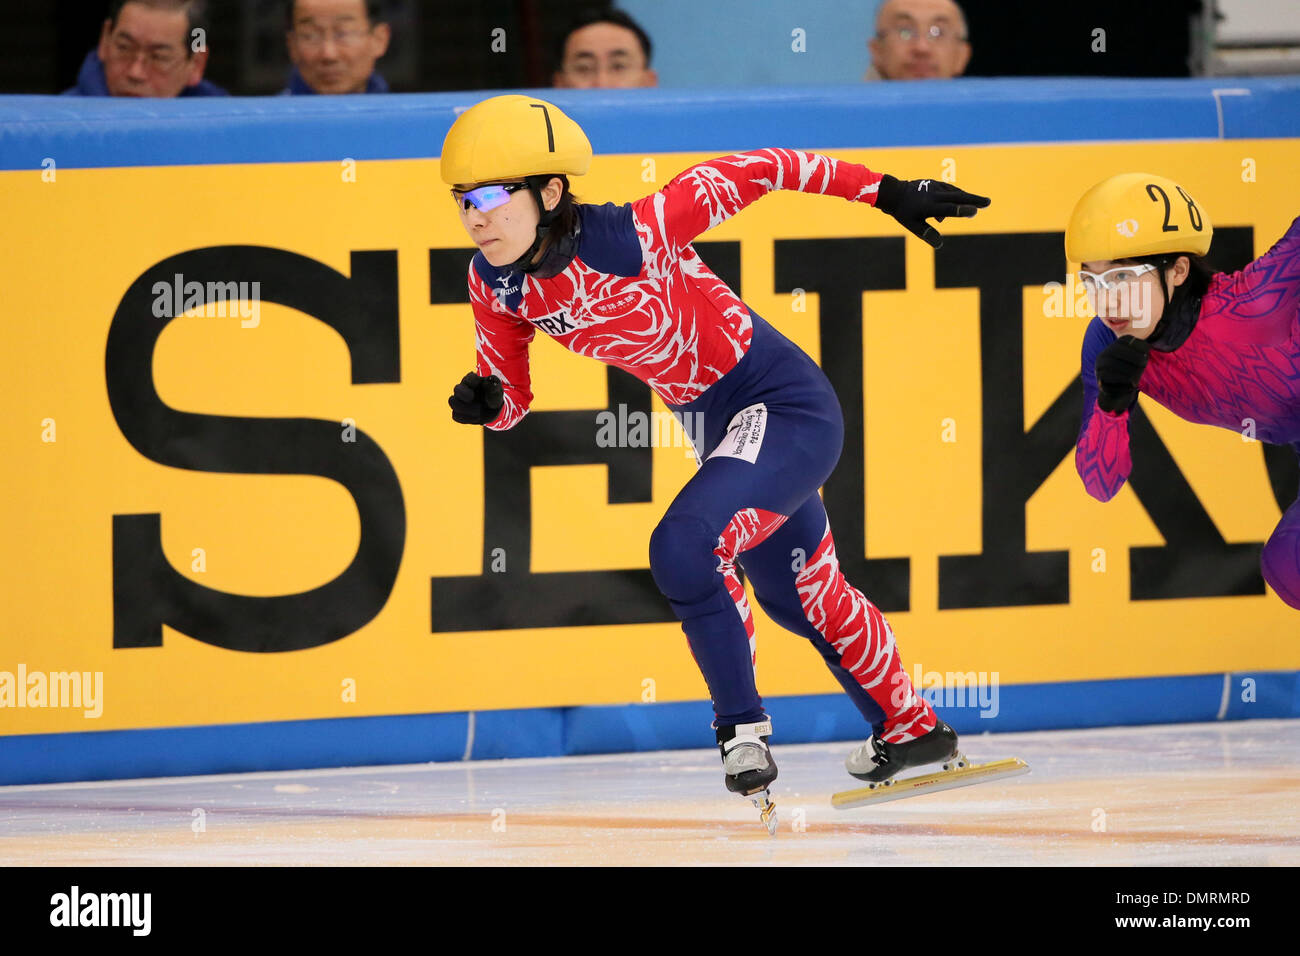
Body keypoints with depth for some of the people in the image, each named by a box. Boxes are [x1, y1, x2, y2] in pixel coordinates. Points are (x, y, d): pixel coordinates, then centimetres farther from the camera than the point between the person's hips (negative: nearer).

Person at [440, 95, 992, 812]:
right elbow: (511, 395, 3)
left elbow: (756, 173, -20)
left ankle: (743, 730, -10)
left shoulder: (633, 235, -29)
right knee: (801, 594, 24)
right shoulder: (495, 284, -10)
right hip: (717, 426, 8)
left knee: (682, 547, -27)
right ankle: (910, 728, 46)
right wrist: (484, 404, -20)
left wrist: (885, 193, -16)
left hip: (787, 407, -8)